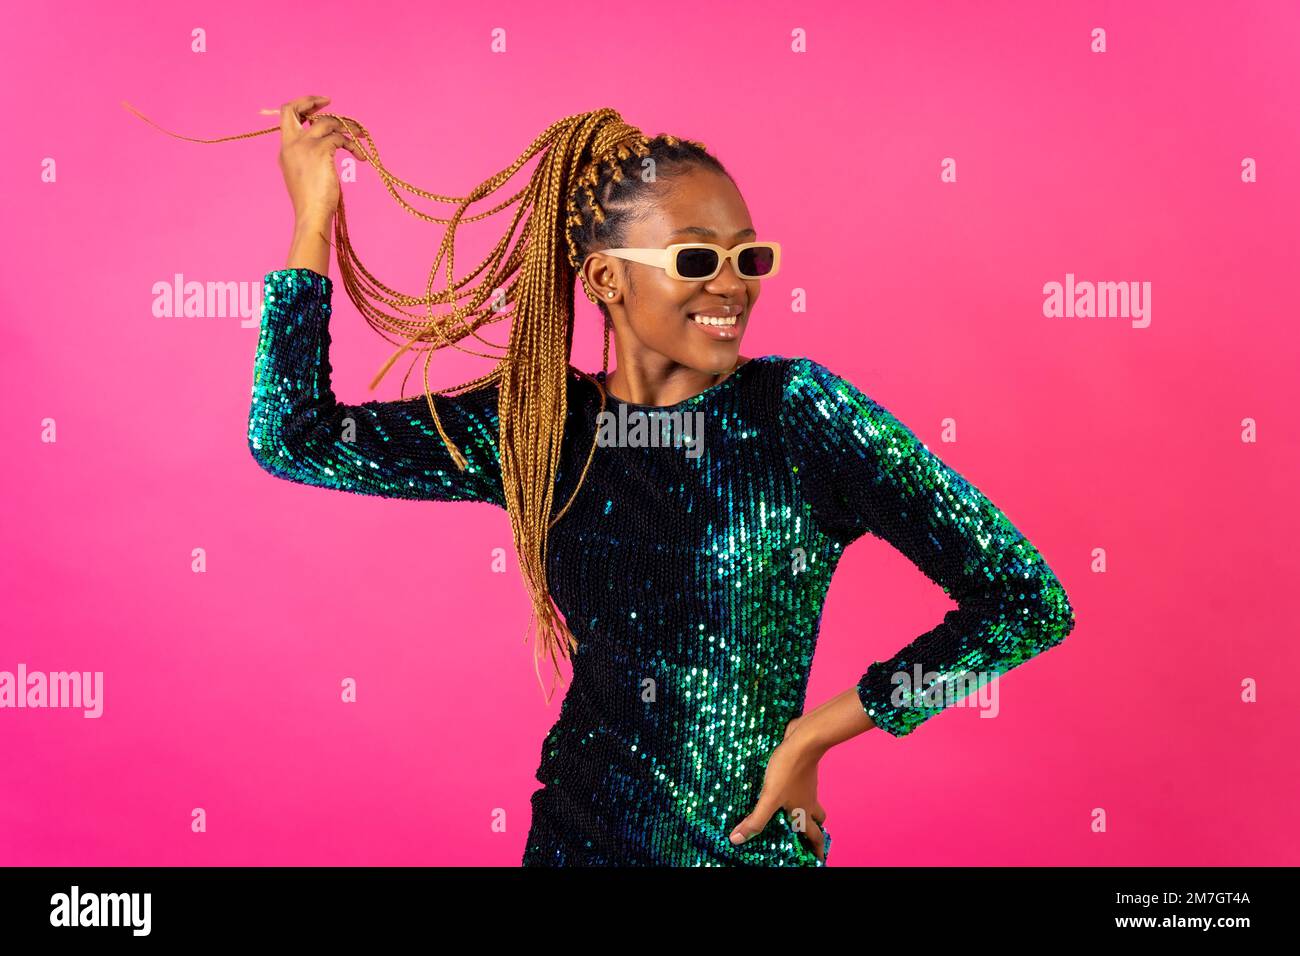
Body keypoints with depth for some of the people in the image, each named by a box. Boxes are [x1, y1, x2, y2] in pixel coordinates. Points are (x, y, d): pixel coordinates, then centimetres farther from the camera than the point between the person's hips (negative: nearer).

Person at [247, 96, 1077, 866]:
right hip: (576, 834, 3)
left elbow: (1029, 600, -16)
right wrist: (314, 215, -7)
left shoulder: (798, 409, -15)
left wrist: (815, 732, -14)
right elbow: (296, 438, -7)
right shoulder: (539, 424, -6)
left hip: (751, 844, -3)